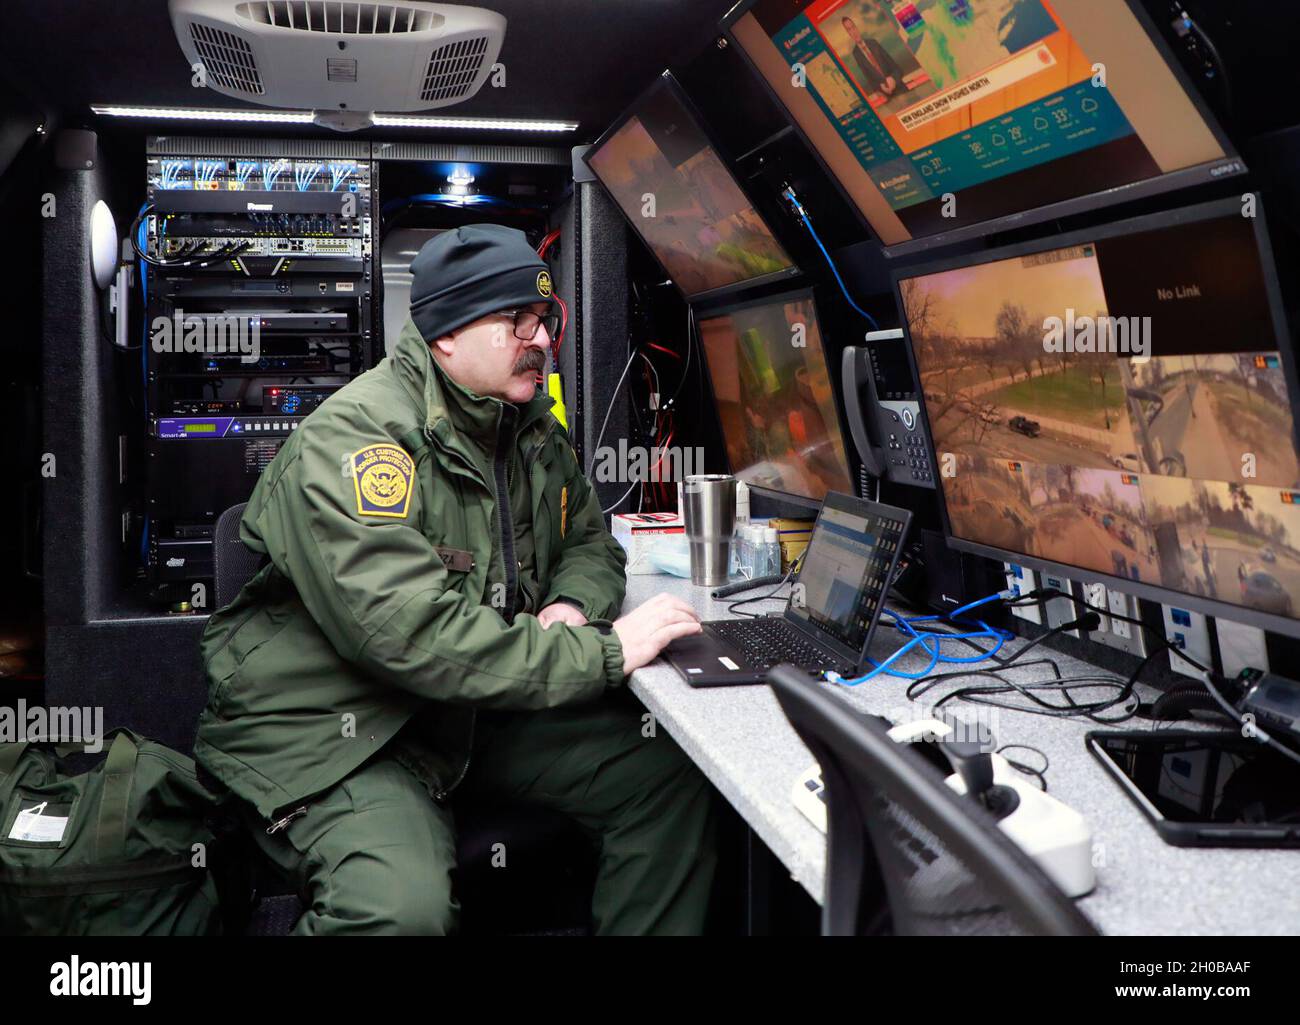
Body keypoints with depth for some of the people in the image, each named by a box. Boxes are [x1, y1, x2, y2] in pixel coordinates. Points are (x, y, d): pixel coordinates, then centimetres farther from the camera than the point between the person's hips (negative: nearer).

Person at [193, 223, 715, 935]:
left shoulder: (531, 424, 7)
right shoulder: (357, 437, -22)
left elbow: (589, 542, 18)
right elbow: (415, 635, -31)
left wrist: (572, 605, -8)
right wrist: (603, 654, -29)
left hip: (475, 716, 8)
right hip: (331, 734, -7)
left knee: (667, 777, -5)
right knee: (403, 908, -33)